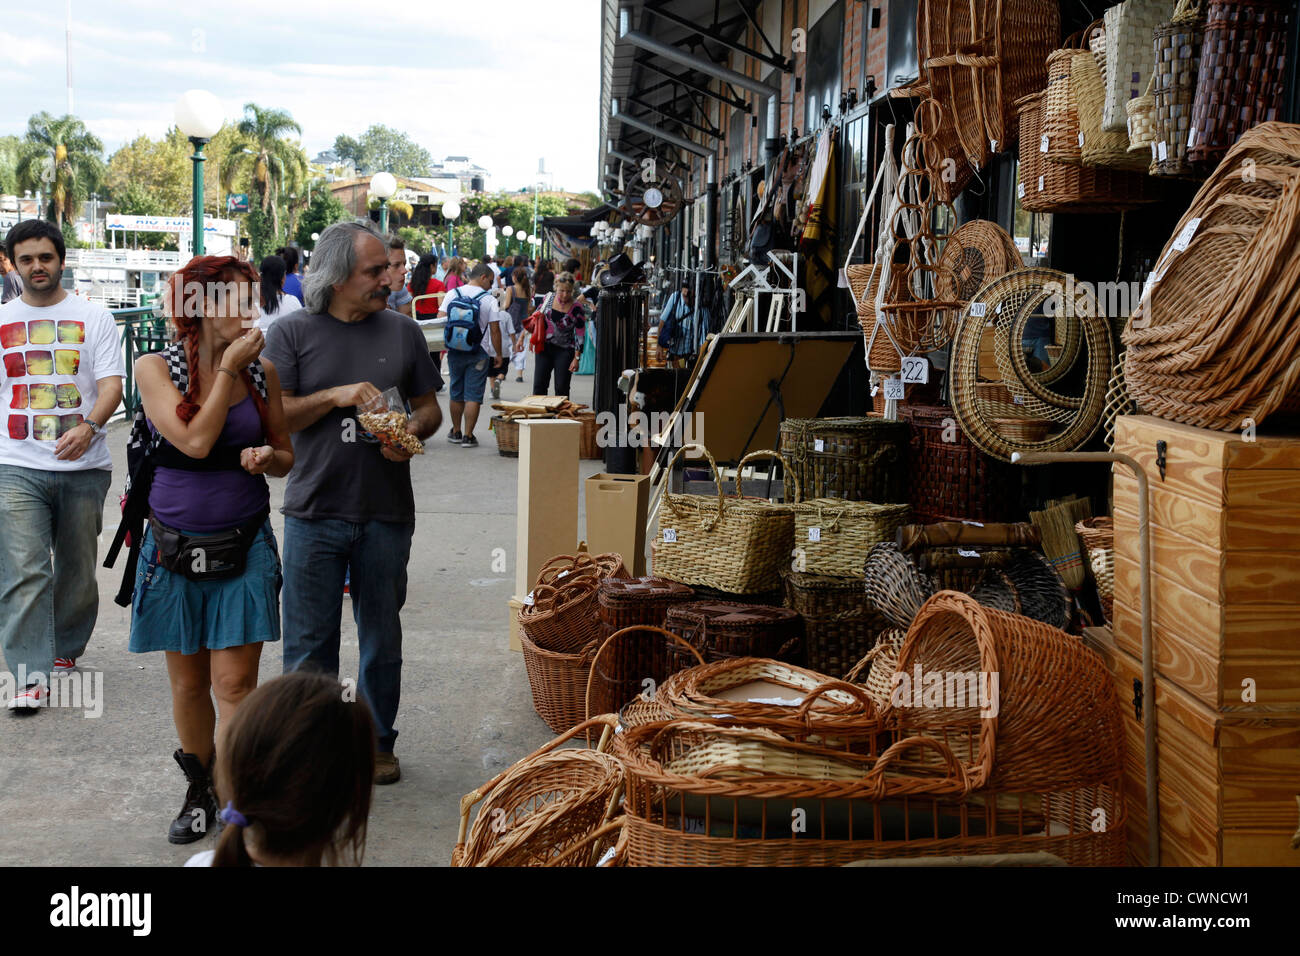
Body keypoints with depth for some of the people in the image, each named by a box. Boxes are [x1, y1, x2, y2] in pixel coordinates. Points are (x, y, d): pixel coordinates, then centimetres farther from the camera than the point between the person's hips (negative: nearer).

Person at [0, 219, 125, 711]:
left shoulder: (93, 317, 5)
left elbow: (112, 383, -4)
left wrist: (88, 427, -22)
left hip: (83, 466, 0)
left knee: (77, 570, 10)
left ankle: (64, 649, 31)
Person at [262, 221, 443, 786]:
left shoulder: (402, 332, 8)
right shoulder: (292, 333, 0)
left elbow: (430, 407, 13)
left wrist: (414, 430, -9)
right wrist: (335, 396, -16)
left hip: (387, 513, 2)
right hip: (315, 512, -2)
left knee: (382, 636, 12)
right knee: (309, 641, 2)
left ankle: (377, 741, 26)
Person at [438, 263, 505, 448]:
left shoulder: (452, 294, 2)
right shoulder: (489, 300, -7)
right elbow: (495, 330, -9)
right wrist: (498, 354, 0)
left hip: (454, 351, 4)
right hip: (479, 353, -3)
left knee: (456, 393, 16)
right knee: (473, 396, 1)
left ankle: (456, 433, 26)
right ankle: (468, 436, 0)